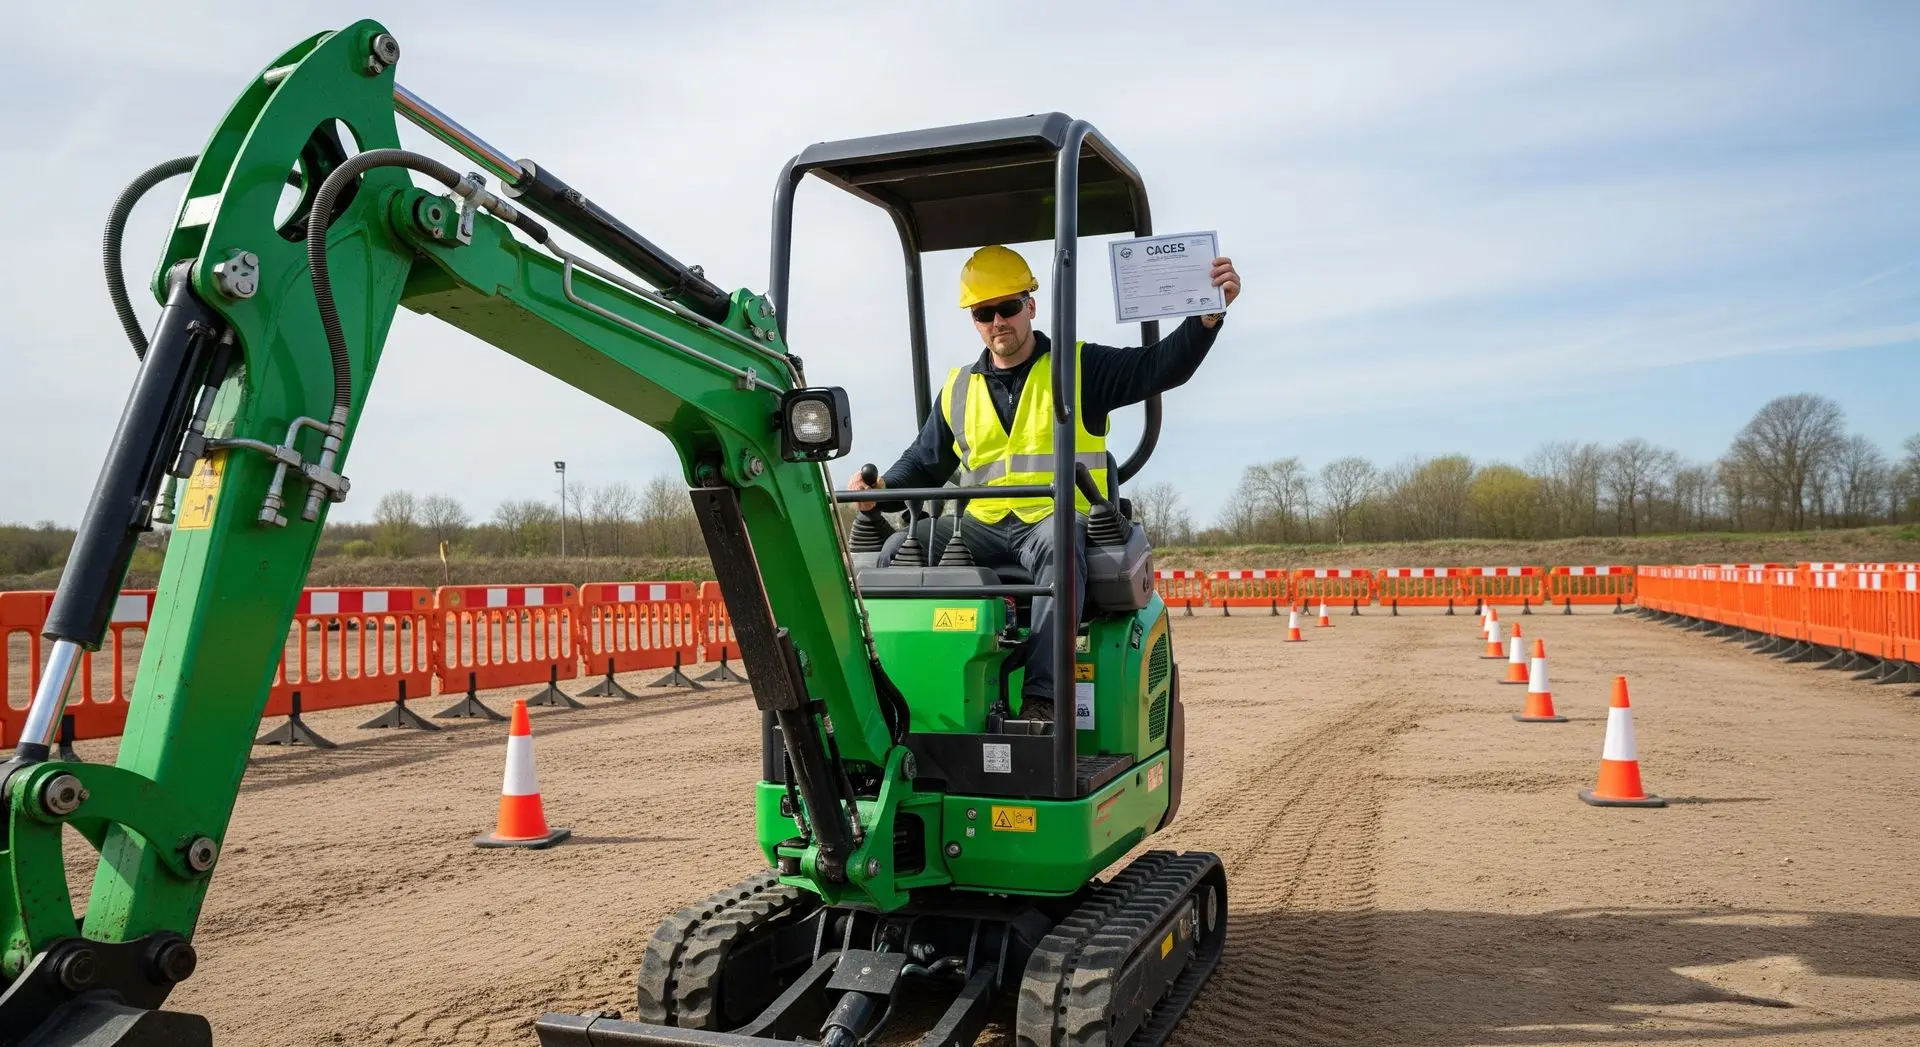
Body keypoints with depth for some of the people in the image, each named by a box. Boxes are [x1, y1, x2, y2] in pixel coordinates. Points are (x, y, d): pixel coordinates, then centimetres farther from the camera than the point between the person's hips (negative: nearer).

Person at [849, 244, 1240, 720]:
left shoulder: (1080, 368, 7)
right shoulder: (958, 389, 19)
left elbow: (1163, 366, -3)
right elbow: (924, 463, 25)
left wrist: (1210, 314, -19)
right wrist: (882, 490, 4)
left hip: (1056, 521, -4)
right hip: (982, 527, 4)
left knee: (1058, 545, -40)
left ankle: (1042, 696, -46)